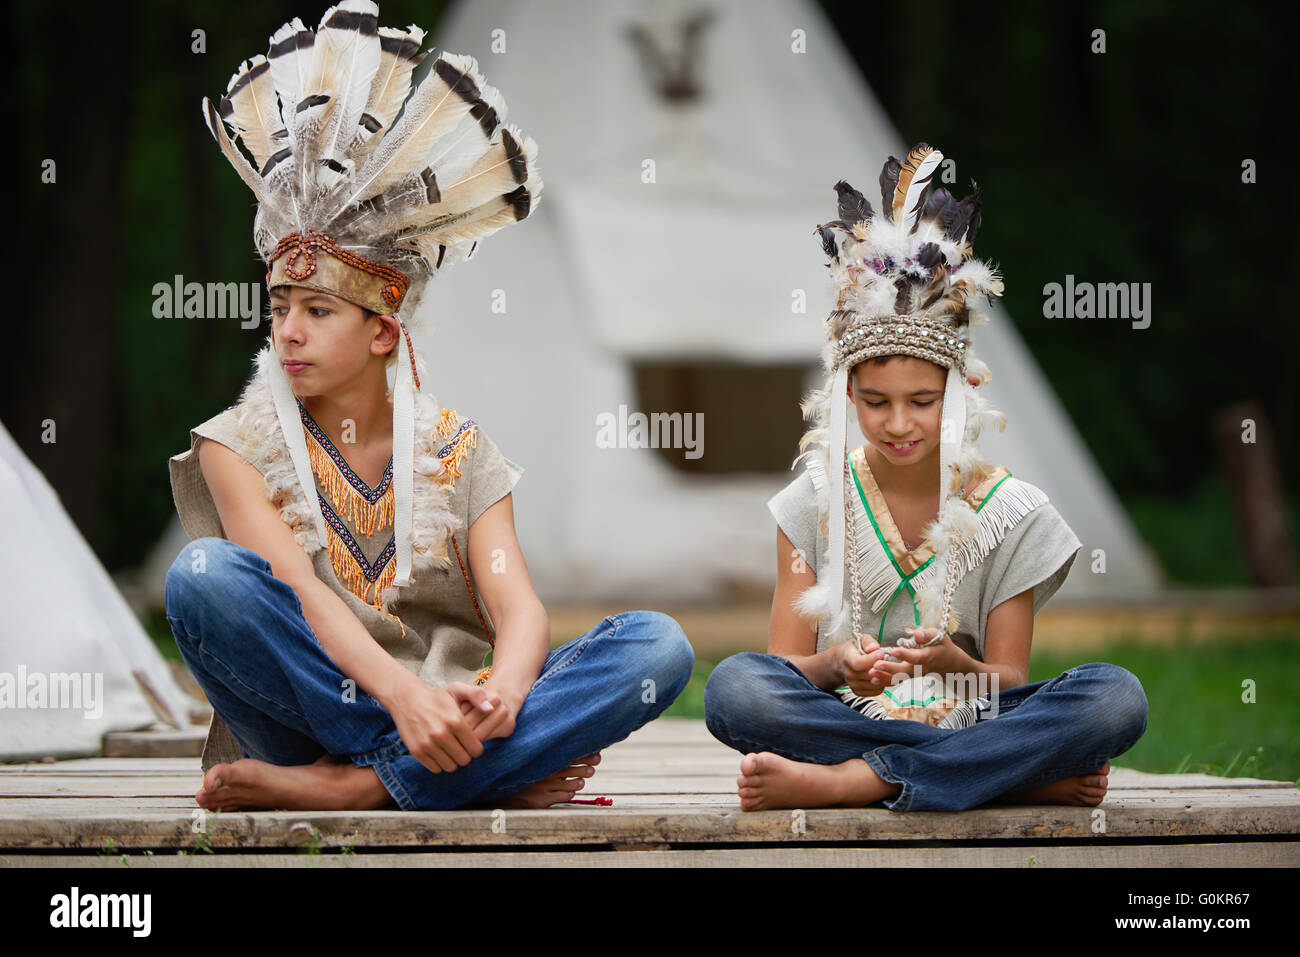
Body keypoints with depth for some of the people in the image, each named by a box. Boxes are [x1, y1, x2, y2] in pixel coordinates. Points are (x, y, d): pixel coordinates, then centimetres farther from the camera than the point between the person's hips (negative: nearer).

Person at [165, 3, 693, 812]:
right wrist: (401, 692, -31)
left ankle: (350, 784, -32)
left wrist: (501, 693, -28)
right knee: (203, 573, -30)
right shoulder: (236, 447, 7)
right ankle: (494, 775, -28)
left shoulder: (458, 451, 14)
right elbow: (297, 589, -11)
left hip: (448, 713, 2)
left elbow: (521, 609, -1)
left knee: (659, 646, -20)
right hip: (307, 709, -2)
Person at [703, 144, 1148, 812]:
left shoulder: (1011, 513, 5)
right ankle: (1029, 776, -30)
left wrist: (953, 665, -21)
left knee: (1115, 697, -29)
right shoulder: (817, 503, 6)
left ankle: (847, 781, -29)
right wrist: (837, 665, -21)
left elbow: (1008, 683, 2)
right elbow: (784, 669, 2)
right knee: (735, 687, -32)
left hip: (971, 721, 0)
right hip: (844, 719, 0)